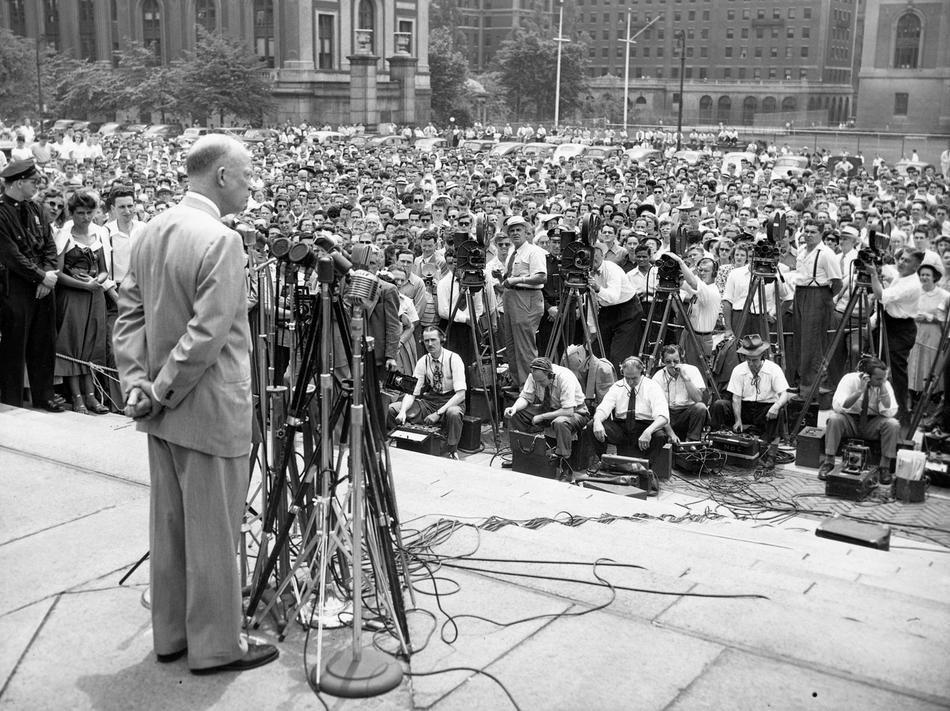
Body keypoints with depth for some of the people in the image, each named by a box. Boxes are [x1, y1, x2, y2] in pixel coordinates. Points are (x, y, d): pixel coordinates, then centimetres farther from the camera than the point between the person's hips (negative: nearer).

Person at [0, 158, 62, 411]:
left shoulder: (35, 209, 10)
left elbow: (50, 246, 10)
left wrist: (49, 274, -5)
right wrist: (41, 276, -13)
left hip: (43, 286, 7)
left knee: (44, 344, 12)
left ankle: (43, 396, 23)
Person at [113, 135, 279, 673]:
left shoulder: (153, 229, 7)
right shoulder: (222, 240, -20)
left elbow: (130, 311, 7)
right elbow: (206, 335, -24)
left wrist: (137, 381, 1)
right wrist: (160, 391, -13)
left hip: (163, 409, 9)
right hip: (209, 411, -9)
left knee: (170, 523, 18)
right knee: (214, 532, 5)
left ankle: (171, 633, 31)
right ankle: (216, 645, 18)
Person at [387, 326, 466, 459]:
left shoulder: (453, 359, -15)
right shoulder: (422, 362, -2)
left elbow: (461, 394, -21)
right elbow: (412, 392, -5)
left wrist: (438, 413, -29)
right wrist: (403, 411, -26)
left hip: (451, 401, -4)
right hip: (429, 400, 5)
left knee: (453, 413, -42)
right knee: (391, 409, -12)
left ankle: (451, 452, -22)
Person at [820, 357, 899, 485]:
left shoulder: (885, 384, -12)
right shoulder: (850, 379, -17)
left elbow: (889, 412, -21)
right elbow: (837, 406, -28)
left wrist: (883, 389, -28)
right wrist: (860, 391, -36)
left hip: (872, 424, 2)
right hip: (850, 420, -2)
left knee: (893, 424, -27)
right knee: (834, 419, -33)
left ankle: (884, 467, -15)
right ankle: (828, 462, -20)